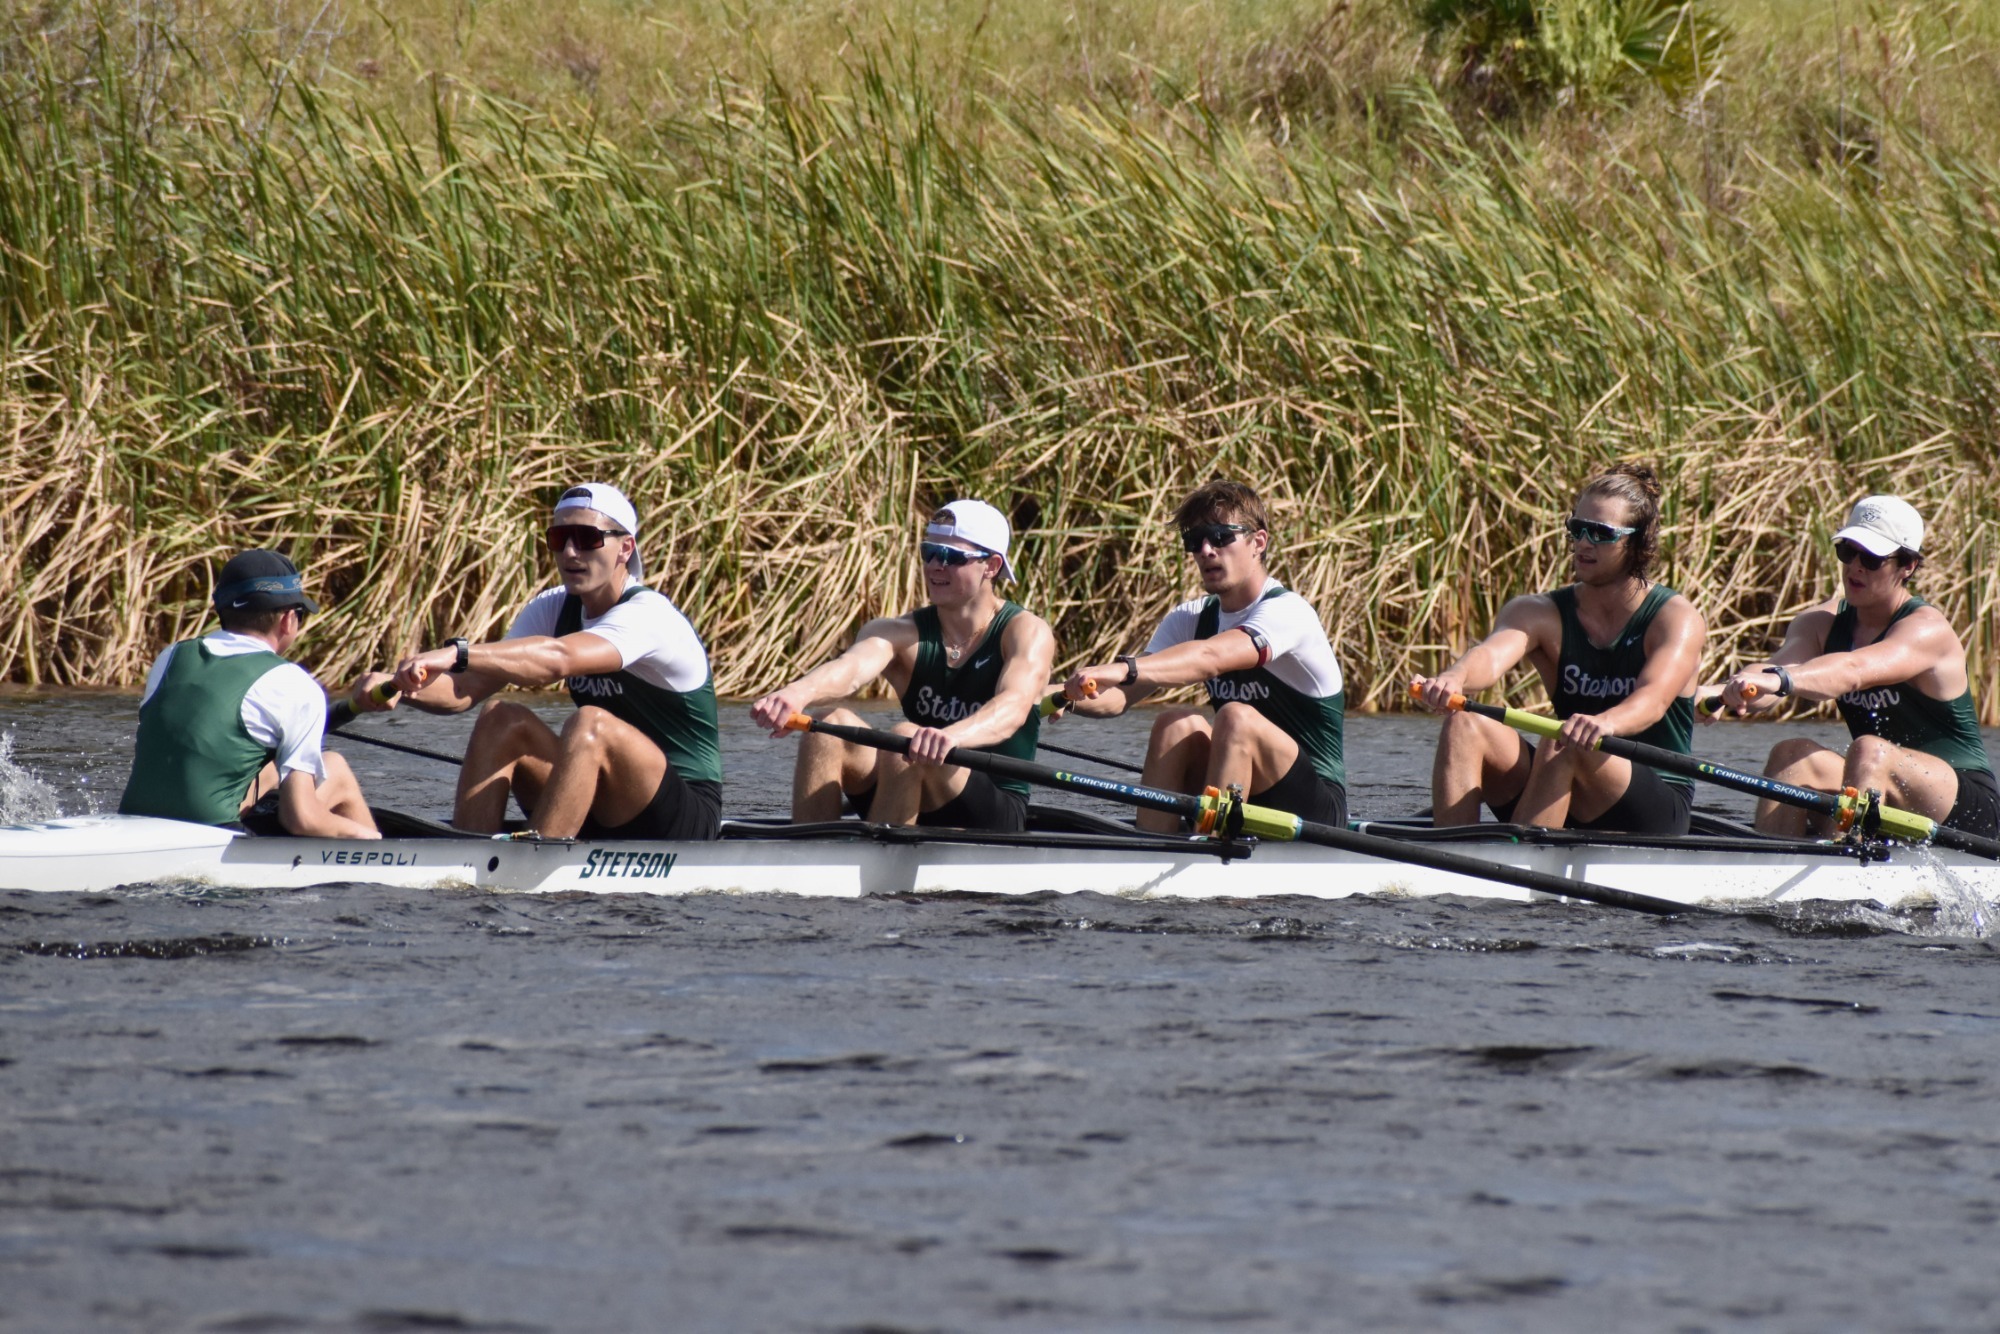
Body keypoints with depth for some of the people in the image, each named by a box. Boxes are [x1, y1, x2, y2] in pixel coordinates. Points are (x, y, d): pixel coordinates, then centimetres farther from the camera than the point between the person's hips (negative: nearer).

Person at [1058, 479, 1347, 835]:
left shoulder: (1287, 612, -15)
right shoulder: (1193, 618, 7)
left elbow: (1211, 657, -36)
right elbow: (1117, 699, -6)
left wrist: (1124, 669, -51)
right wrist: (1069, 696, -29)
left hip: (1317, 805, -6)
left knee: (1236, 718, -30)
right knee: (1178, 724, -19)